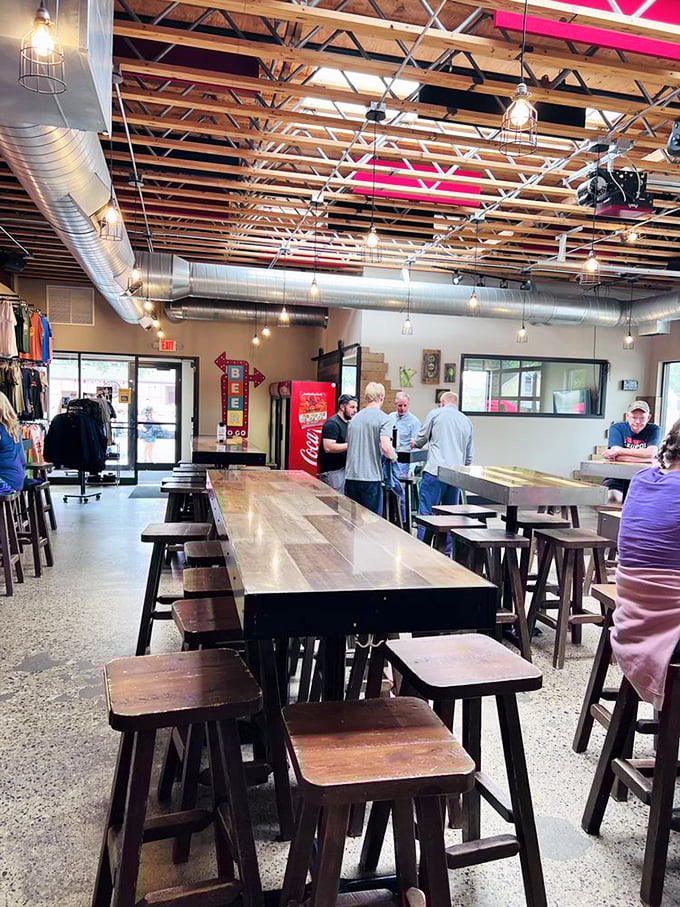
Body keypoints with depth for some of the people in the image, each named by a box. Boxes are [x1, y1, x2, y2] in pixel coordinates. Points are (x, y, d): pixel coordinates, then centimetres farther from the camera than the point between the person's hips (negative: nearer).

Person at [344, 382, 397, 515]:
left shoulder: (355, 418, 11)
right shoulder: (384, 418, -7)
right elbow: (385, 447, -18)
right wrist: (394, 457, 1)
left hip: (350, 475, 5)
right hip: (371, 476, -5)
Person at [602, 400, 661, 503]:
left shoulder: (654, 430, 3)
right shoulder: (616, 428, 0)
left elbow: (650, 453, -15)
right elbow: (616, 457, -14)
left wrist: (619, 451, -15)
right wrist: (648, 459, -13)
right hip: (617, 477, -1)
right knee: (613, 497, -30)